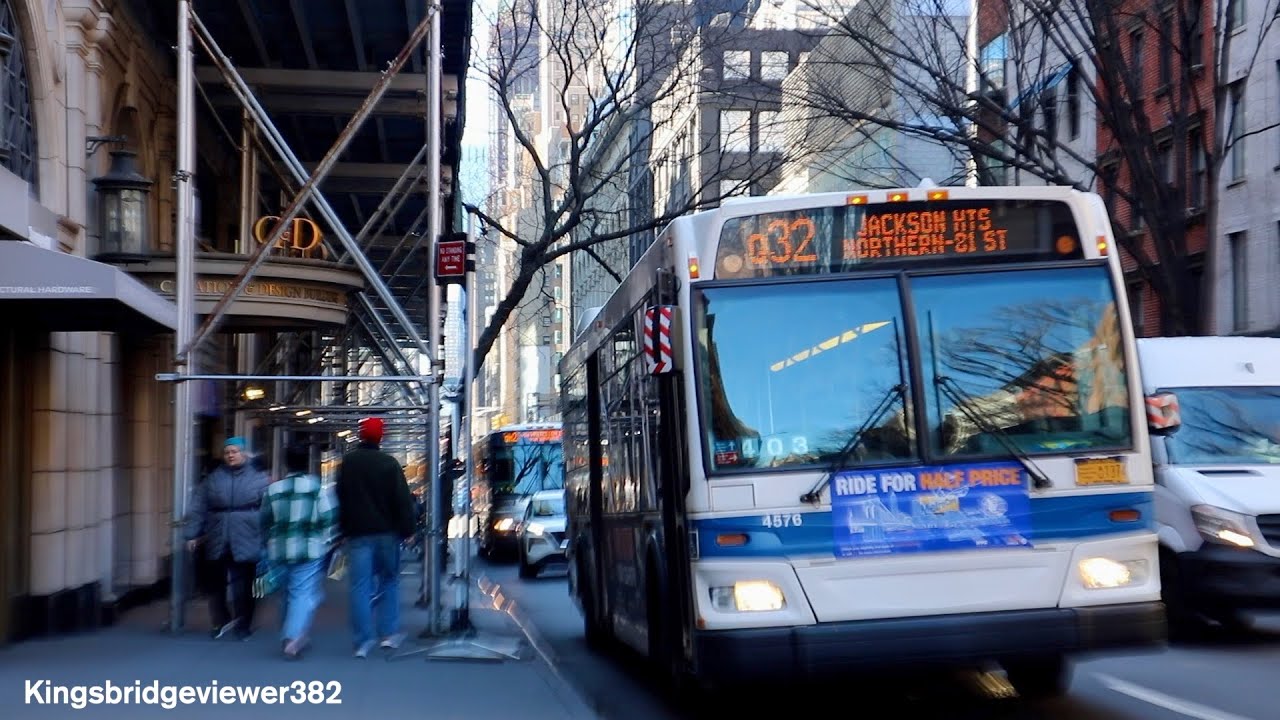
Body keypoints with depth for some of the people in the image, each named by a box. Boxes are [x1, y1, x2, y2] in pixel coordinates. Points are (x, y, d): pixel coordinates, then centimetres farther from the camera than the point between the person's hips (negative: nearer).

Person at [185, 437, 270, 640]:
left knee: (243, 588, 1)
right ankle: (221, 621, 23)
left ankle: (243, 627, 13)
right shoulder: (213, 479, 7)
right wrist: (192, 534, 0)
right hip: (217, 543, 3)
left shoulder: (258, 479, 2)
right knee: (214, 585, 7)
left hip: (245, 544, -3)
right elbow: (198, 507, 6)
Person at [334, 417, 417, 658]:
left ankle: (363, 641, -3)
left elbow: (340, 500, 10)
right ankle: (389, 633, 10)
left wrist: (343, 530, 16)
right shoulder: (389, 464, -7)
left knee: (360, 586, 0)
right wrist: (407, 529, -1)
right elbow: (403, 500, -8)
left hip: (357, 533, 1)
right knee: (389, 580, 13)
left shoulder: (347, 463, 4)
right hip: (386, 532, -1)